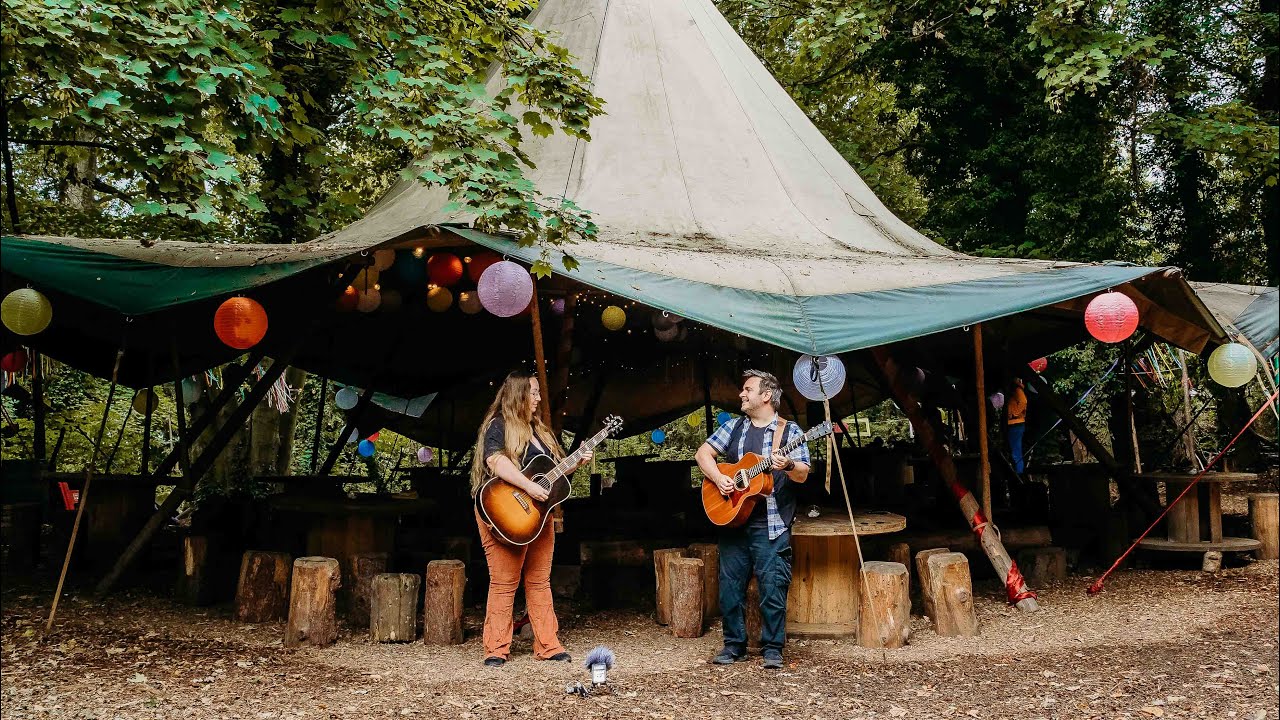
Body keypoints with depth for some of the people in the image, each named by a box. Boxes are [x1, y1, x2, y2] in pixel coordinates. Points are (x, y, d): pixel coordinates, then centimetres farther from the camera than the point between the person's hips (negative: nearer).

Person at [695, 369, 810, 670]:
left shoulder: (789, 431, 0)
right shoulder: (734, 427, 11)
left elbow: (803, 475, -5)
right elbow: (704, 452, 10)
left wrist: (789, 465, -27)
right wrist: (718, 477, -7)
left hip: (771, 524, -4)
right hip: (732, 518, 4)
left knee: (772, 585, -4)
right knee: (730, 584, 7)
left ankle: (773, 647, 9)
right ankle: (734, 644, 20)